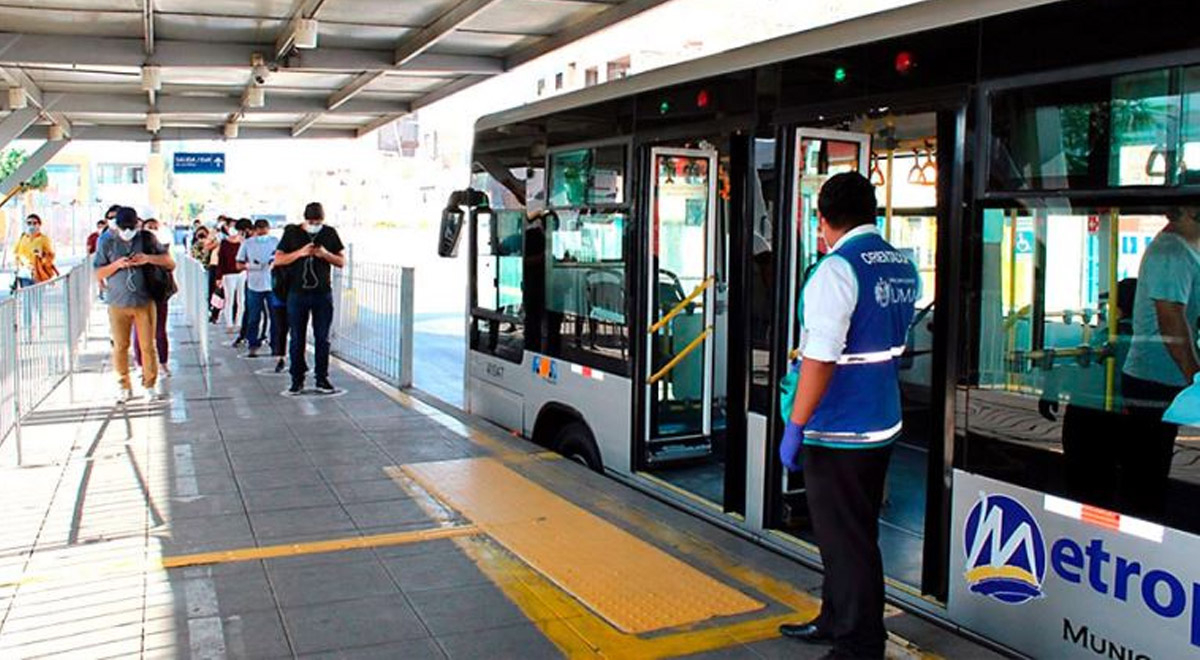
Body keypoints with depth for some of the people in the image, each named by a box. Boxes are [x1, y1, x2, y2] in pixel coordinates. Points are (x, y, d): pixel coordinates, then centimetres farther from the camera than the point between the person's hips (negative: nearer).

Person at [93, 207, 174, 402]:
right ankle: (125, 387, 15)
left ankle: (150, 385, 11)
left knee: (148, 345, -1)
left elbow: (170, 262, 5)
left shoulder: (147, 240, 5)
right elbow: (98, 274, 6)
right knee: (120, 347, 3)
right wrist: (117, 264, -12)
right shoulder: (107, 244, 6)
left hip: (144, 302, 0)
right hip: (118, 304, 1)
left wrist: (148, 258, -12)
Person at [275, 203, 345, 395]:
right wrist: (300, 253, -16)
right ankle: (297, 380, 11)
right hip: (297, 293, -1)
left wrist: (325, 254, -12)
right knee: (297, 338, 3)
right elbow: (278, 259, -2)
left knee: (322, 338, 4)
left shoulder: (330, 233, 4)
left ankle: (322, 379, 13)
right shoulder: (292, 233, 1)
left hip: (323, 293, 1)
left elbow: (342, 261, 7)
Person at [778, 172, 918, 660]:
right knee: (854, 532, 21)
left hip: (837, 434, -8)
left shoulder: (837, 269, -19)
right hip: (882, 425, 8)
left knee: (845, 541, 4)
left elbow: (820, 359, -24)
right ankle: (836, 621, 37)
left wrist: (795, 427, -17)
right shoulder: (904, 269, 6)